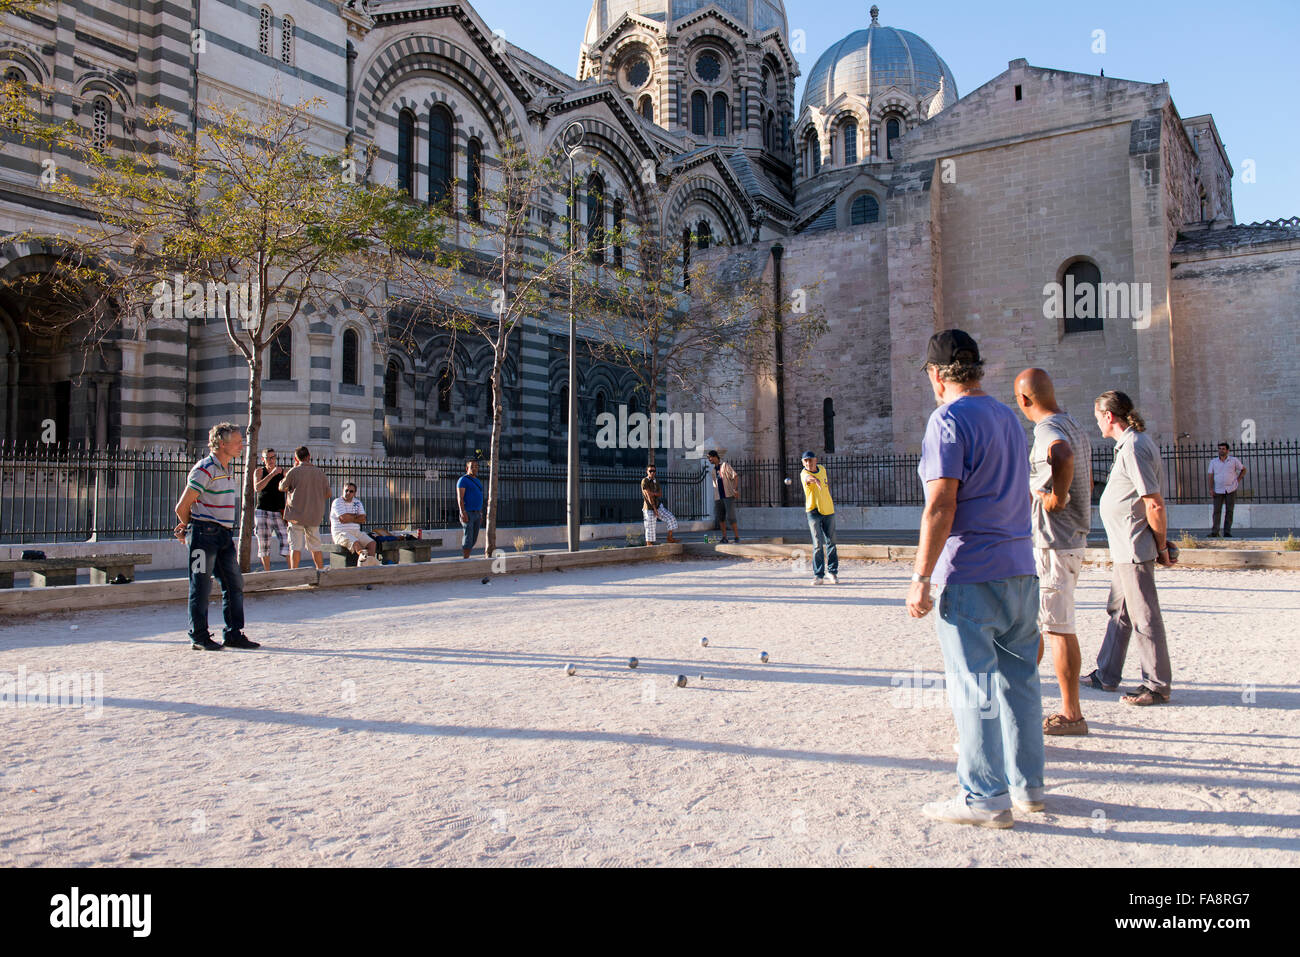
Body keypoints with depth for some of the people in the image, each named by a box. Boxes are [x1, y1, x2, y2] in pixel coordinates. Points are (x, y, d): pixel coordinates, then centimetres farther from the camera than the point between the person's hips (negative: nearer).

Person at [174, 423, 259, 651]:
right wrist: (190, 529, 5)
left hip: (224, 534, 8)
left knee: (234, 584, 8)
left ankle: (233, 634, 15)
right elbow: (182, 507, -12)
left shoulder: (227, 469, 14)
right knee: (201, 587, 0)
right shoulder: (204, 470, -14)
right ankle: (198, 637, 9)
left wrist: (188, 528, 13)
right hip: (205, 533, -8)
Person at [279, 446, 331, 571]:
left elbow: (282, 487, 7)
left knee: (295, 546, -2)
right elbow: (329, 493, 7)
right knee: (315, 546, 14)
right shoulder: (320, 473, 3)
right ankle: (321, 570, 18)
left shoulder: (294, 471, -8)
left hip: (296, 515, -3)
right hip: (315, 516, 3)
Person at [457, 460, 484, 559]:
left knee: (474, 538, 7)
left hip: (477, 513, 8)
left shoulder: (477, 481, 18)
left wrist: (481, 514, 17)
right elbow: (460, 498, -16)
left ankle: (464, 555, 14)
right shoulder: (463, 480, -8)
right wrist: (463, 513, -25)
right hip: (468, 513, -8)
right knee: (468, 537, -10)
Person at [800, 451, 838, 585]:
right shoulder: (804, 474, -16)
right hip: (813, 511, -5)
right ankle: (818, 575, -5)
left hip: (828, 510, 5)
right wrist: (814, 479, -65)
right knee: (818, 544, -8)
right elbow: (807, 477, -42)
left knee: (831, 542, 11)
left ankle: (832, 571, 24)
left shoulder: (822, 469, 3)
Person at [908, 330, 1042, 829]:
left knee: (974, 689, -1)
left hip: (971, 573, -8)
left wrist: (921, 577, -16)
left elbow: (941, 505, -18)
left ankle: (986, 798, 6)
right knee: (1019, 679, 14)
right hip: (1020, 569, 8)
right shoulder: (1009, 417, 16)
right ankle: (1027, 785, 24)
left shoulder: (949, 419, -11)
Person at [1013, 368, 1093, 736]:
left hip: (1053, 541, -10)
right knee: (1029, 616, 20)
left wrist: (1056, 498, -21)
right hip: (1072, 537, 10)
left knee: (1059, 628, -3)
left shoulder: (1048, 428, -17)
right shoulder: (1075, 427, 14)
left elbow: (1063, 457, -37)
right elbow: (1087, 481, 23)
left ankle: (1071, 714, 5)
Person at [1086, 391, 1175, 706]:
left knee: (1144, 617, -2)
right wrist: (1160, 543, 19)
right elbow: (1150, 502, 18)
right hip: (1125, 548, 11)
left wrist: (1161, 546, -14)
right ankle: (1106, 676, 27)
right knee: (1119, 611, 17)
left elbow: (1155, 504, -22)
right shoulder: (1132, 442, 13)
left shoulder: (1133, 447, -19)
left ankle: (1157, 686, 8)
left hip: (1134, 548, -11)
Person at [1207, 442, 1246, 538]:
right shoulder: (1213, 462, 6)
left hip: (1231, 490, 0)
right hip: (1218, 490, 0)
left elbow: (1243, 469, 16)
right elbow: (1210, 475, 4)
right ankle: (1214, 532, -5)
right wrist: (1211, 489, -5)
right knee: (1217, 511, -5)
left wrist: (1238, 480, 5)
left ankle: (1227, 532, 7)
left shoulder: (1234, 460, 4)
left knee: (1229, 511, 2)